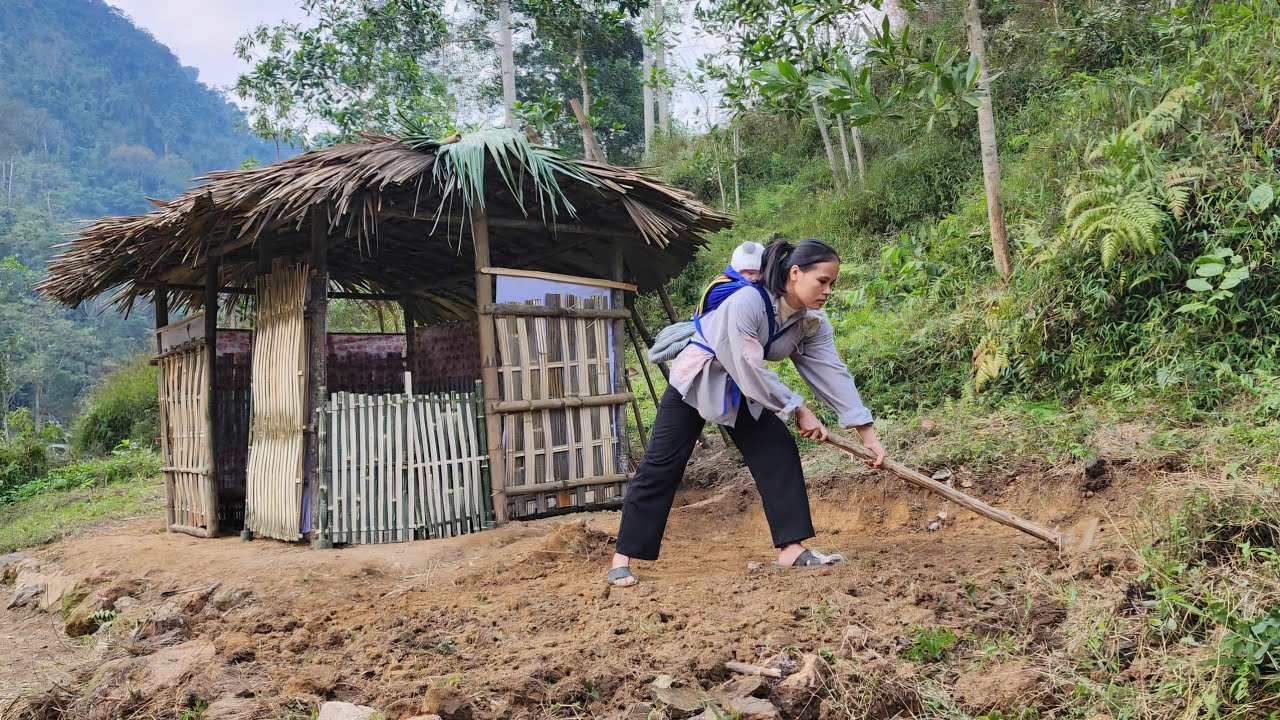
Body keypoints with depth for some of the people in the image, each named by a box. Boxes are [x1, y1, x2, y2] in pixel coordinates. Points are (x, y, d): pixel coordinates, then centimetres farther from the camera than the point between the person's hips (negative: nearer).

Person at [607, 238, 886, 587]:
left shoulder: (813, 322, -12)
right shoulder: (747, 302, -34)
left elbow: (833, 373, -13)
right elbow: (752, 371, -31)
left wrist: (867, 431, -17)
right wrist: (799, 410, -23)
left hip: (744, 390, 7)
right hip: (696, 381, -6)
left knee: (779, 453, -6)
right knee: (661, 466, -7)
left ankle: (791, 549, 0)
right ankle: (622, 558, -1)